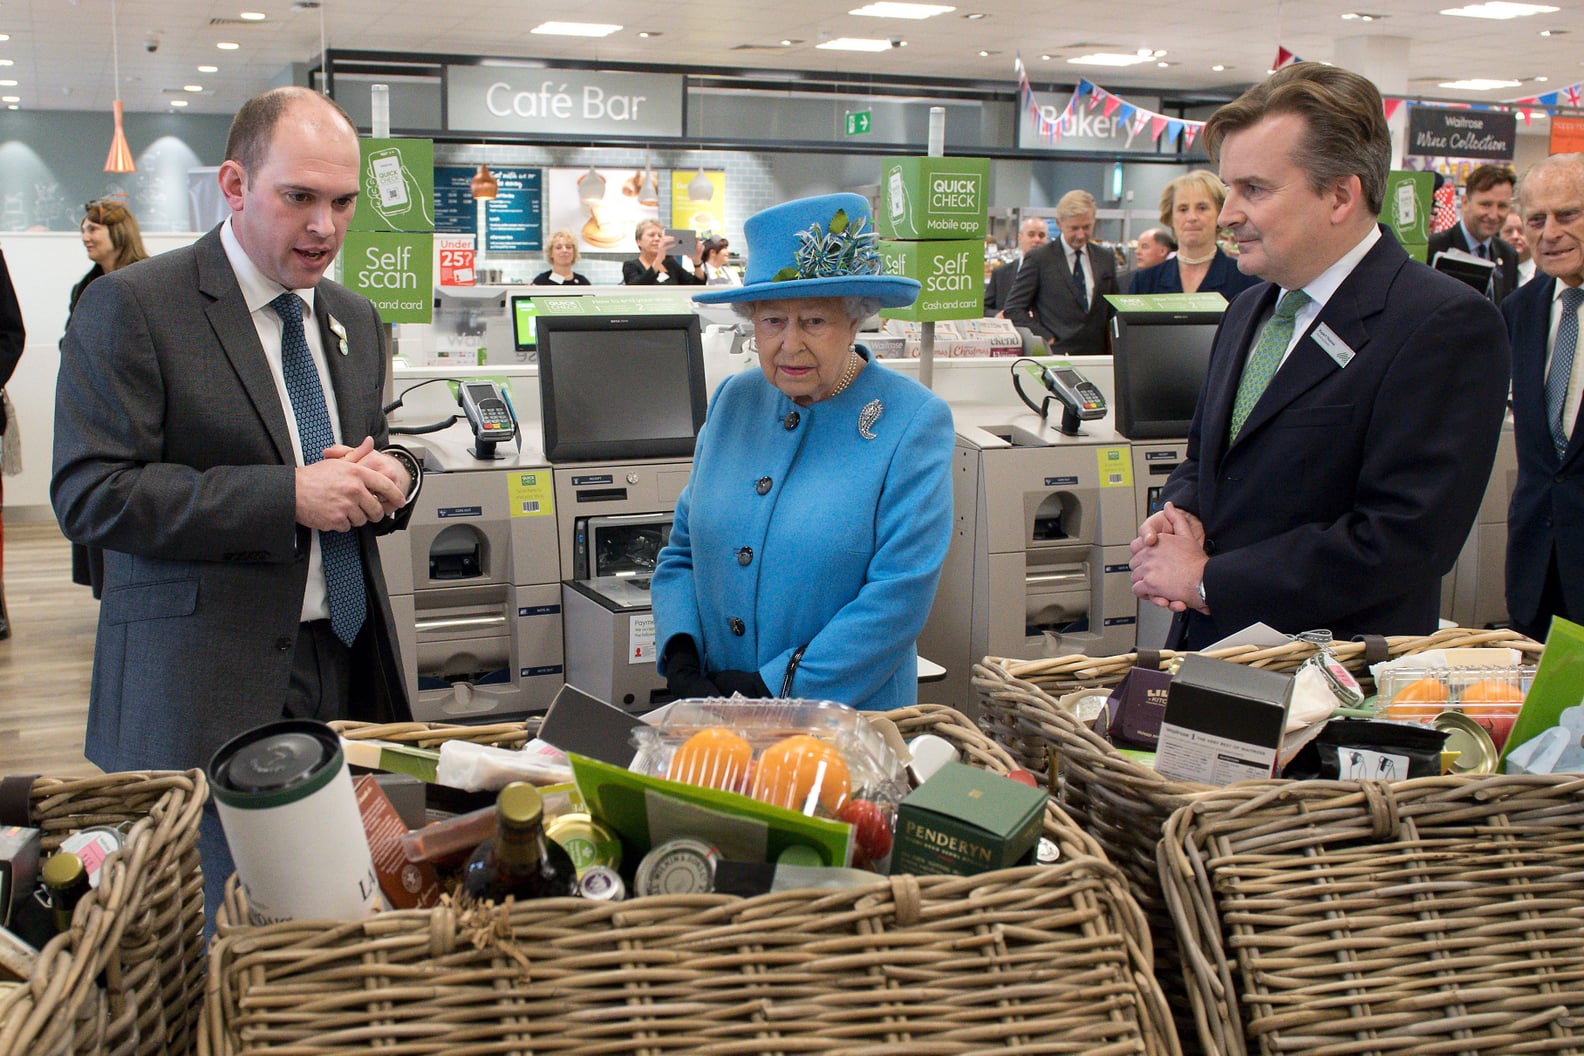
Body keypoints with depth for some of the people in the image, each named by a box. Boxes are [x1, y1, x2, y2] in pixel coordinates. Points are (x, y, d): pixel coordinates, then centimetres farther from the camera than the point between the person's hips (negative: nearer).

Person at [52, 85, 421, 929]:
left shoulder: (354, 321, 16)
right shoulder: (131, 308, -6)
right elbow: (90, 494, -13)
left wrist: (389, 480, -1)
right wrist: (286, 496, -19)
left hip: (347, 669, 6)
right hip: (207, 693, -5)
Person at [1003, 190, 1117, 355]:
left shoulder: (1106, 261, 14)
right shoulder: (1038, 259, 1)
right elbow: (1013, 309, -1)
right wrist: (1046, 339, -10)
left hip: (1097, 355, 4)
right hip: (1055, 355, -3)